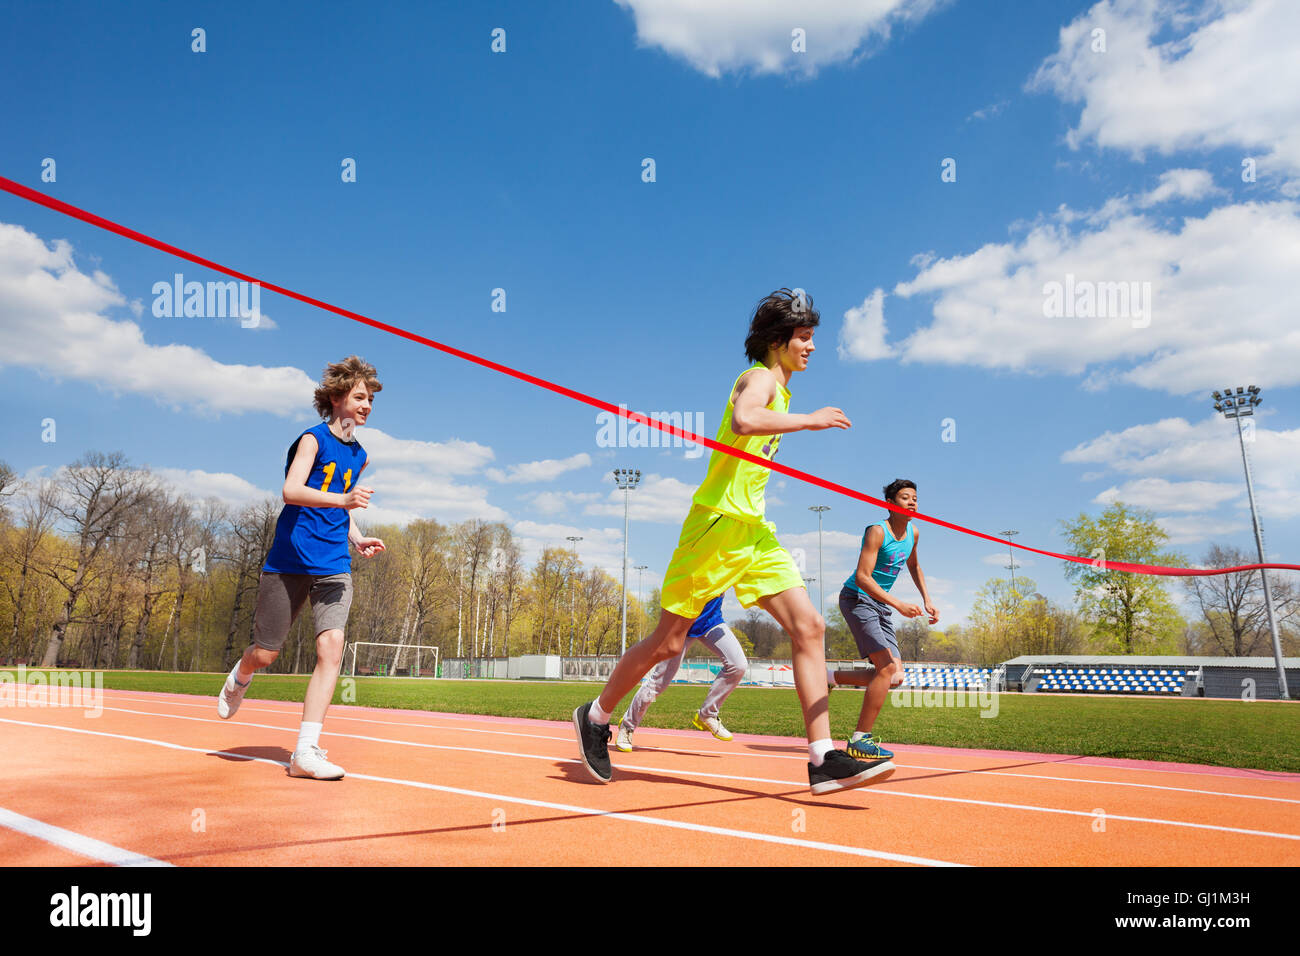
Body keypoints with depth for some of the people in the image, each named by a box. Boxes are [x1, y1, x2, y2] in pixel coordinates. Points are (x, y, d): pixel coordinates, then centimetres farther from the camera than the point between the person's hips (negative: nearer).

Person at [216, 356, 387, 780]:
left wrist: (358, 538, 10)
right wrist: (342, 499, -36)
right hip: (289, 562, -4)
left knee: (331, 647, -14)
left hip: (334, 568, 4)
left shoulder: (359, 456, 14)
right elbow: (291, 491, -21)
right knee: (265, 654, 5)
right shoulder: (313, 439, -5)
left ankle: (305, 752, -11)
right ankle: (239, 679, 43)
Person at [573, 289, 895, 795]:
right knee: (668, 643, 0)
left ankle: (823, 760, -7)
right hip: (718, 523, -9)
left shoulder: (778, 386, 21)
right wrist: (808, 420, -25)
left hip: (754, 530, 9)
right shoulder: (760, 376, -8)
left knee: (808, 626, -6)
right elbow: (743, 420, -33)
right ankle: (595, 717, 21)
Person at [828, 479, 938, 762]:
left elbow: (914, 566, 28)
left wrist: (927, 601, 17)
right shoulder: (877, 531, -17)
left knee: (895, 677, -1)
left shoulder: (913, 532, 8)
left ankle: (830, 676, 13)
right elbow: (862, 577, -25)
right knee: (888, 668, -19)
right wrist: (899, 604, -33)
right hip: (857, 599, -8)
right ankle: (860, 740, -13)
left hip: (881, 606, 8)